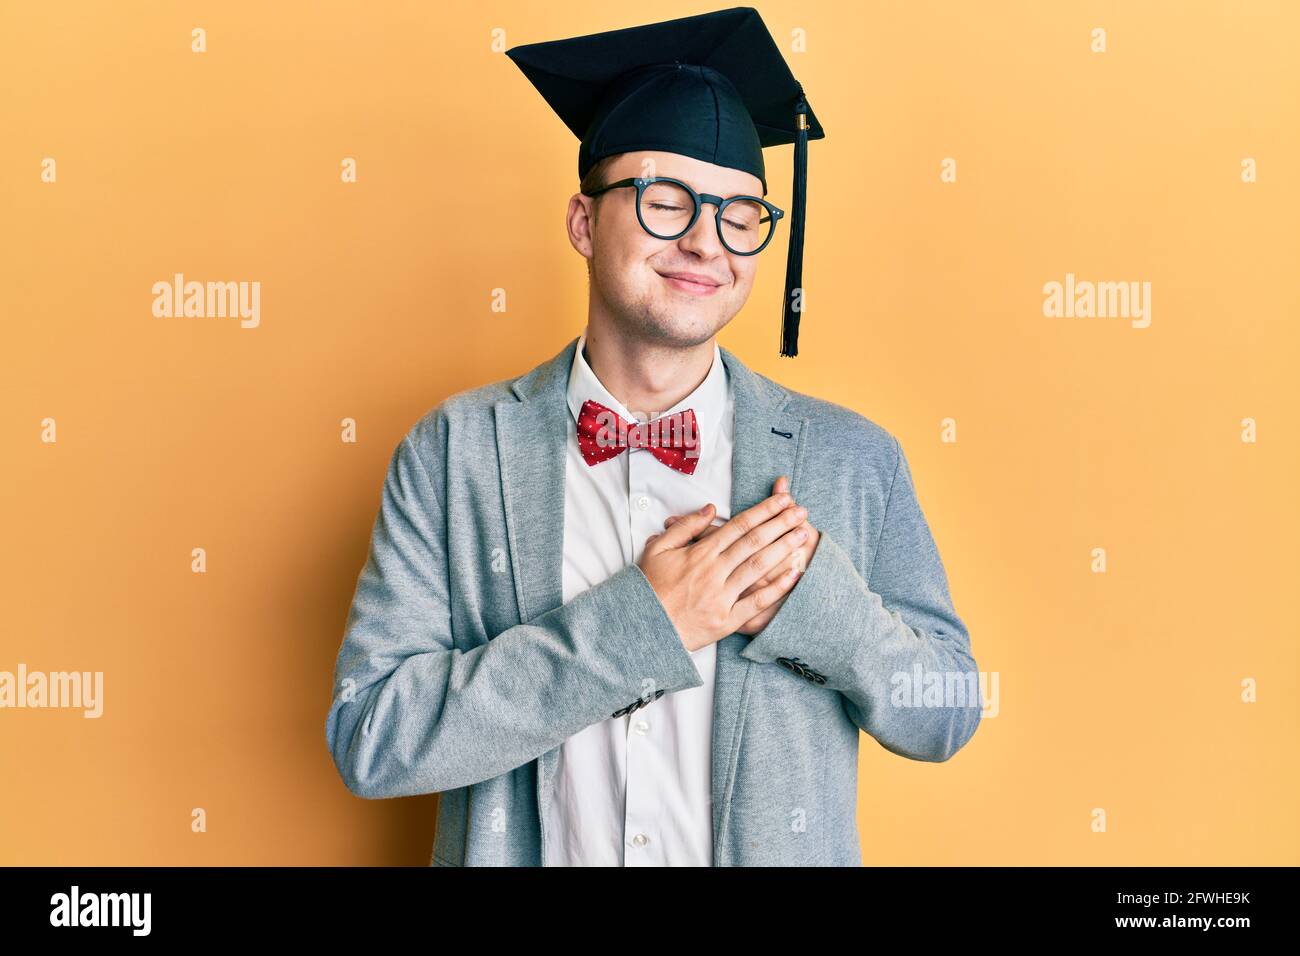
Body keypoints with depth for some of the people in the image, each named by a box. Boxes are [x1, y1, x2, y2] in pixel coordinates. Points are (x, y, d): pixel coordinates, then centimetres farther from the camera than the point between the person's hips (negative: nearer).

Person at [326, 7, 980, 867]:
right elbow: (366, 739, -17)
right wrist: (641, 624, -26)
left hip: (771, 844, 1)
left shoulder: (855, 460, -8)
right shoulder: (456, 450, -12)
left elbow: (944, 719, -4)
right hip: (533, 846, 0)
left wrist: (818, 594, -23)